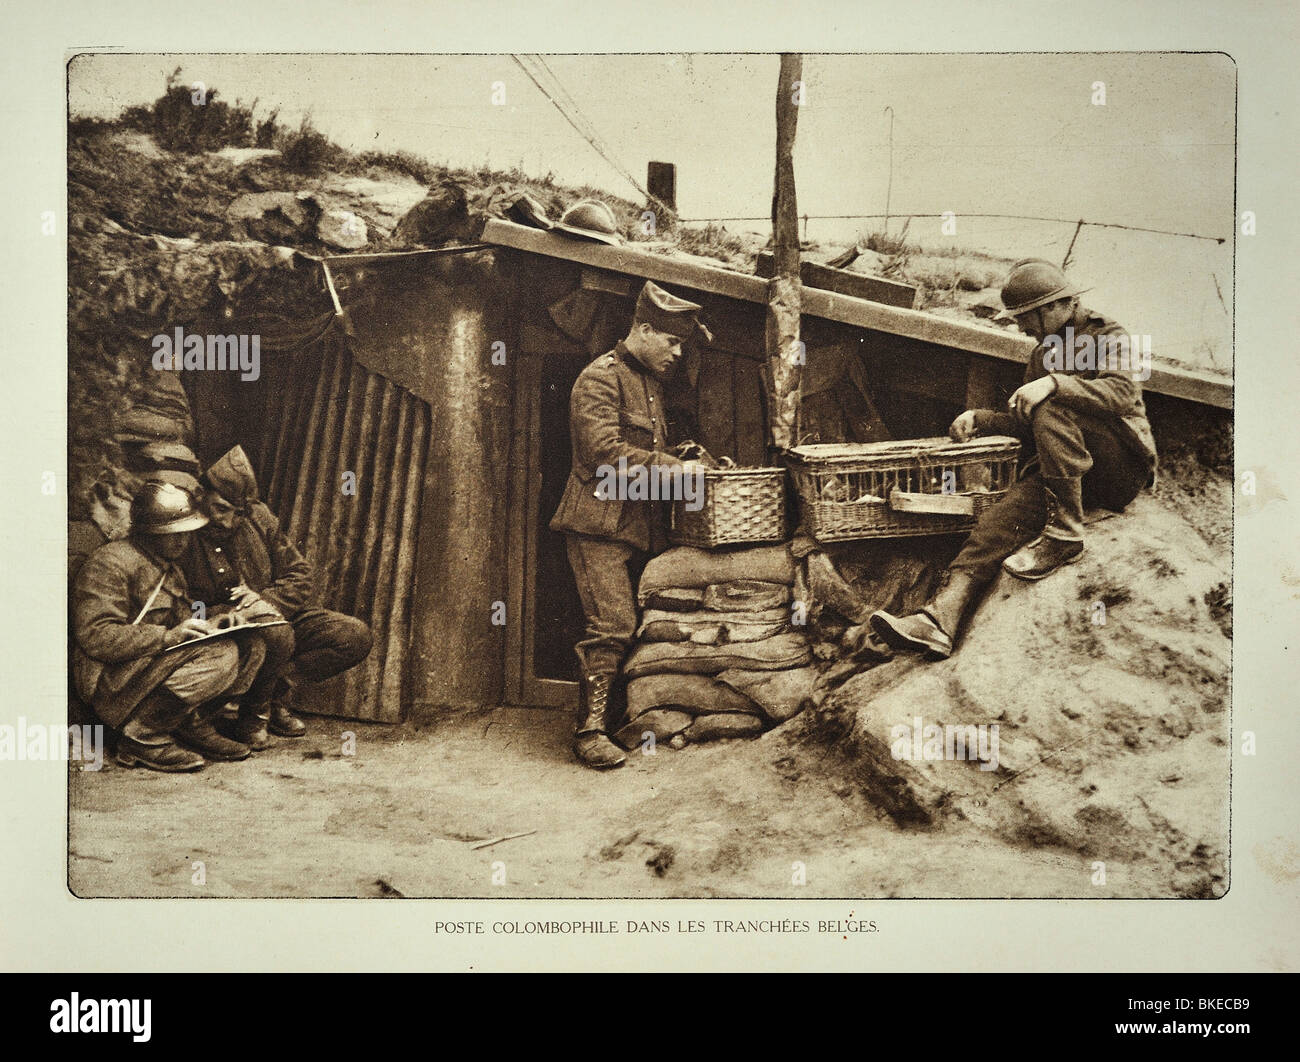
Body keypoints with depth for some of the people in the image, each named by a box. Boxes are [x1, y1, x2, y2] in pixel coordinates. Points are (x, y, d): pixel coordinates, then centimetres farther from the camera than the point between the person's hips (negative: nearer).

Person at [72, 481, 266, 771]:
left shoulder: (170, 570, 21)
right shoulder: (110, 563, -10)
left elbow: (182, 633, 20)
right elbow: (95, 636, -20)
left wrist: (207, 625, -3)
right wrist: (168, 636, -26)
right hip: (110, 684, -9)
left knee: (251, 645, -5)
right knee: (220, 655, -29)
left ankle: (193, 725, -4)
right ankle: (142, 737, -18)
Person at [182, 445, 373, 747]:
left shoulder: (259, 518, 1)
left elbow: (301, 575, 8)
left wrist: (266, 599, -12)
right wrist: (228, 616, -29)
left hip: (273, 617, 6)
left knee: (356, 637, -11)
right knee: (277, 635, -39)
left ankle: (278, 691, -8)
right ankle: (252, 716, -11)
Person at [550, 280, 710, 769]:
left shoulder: (651, 382, 21)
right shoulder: (600, 378, -8)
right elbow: (606, 453, -19)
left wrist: (682, 458, 8)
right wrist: (674, 468, -16)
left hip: (639, 524, 9)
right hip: (600, 523, -9)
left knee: (630, 626, 5)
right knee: (612, 625, -14)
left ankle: (616, 717, 11)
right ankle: (590, 729, -9)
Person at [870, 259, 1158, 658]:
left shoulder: (1107, 337, 2)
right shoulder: (1043, 354, 24)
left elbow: (1124, 393, -18)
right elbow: (1023, 423, 25)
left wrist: (1056, 384, -30)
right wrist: (980, 419, 7)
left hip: (1122, 469, -5)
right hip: (1054, 471, 5)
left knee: (1052, 408, -30)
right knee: (1007, 510, -25)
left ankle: (1064, 534, -32)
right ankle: (940, 618, -45)